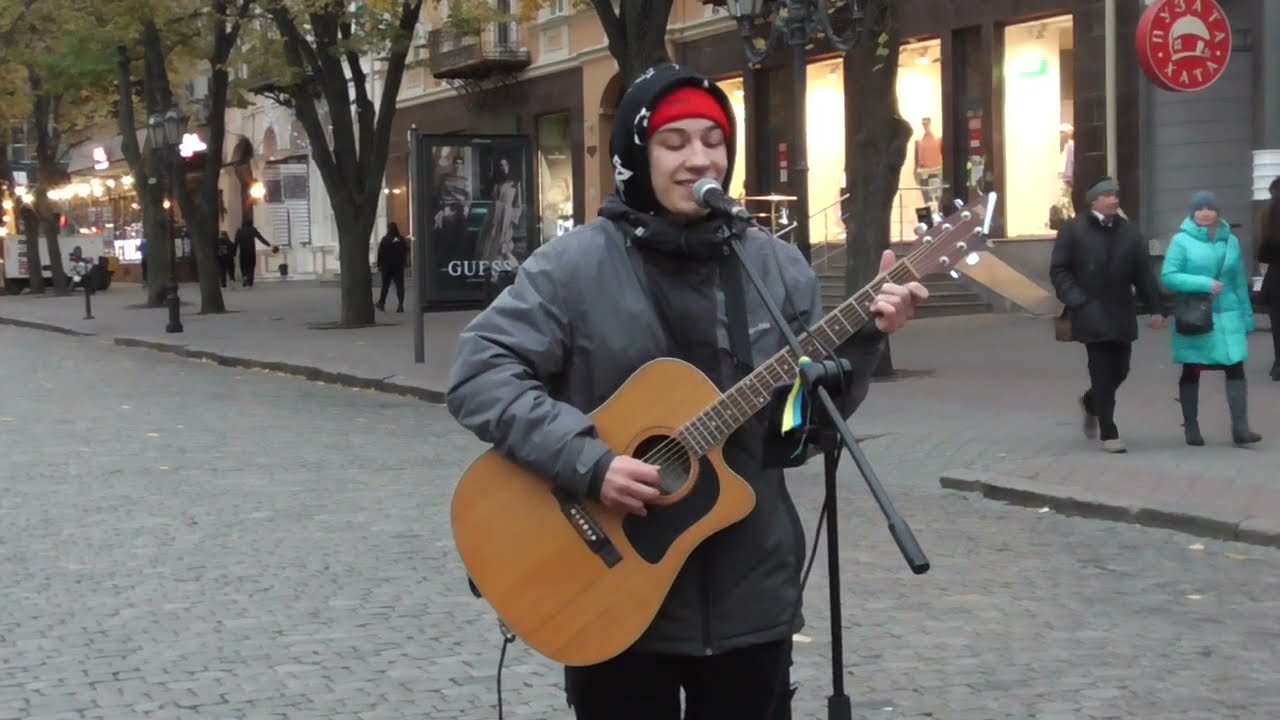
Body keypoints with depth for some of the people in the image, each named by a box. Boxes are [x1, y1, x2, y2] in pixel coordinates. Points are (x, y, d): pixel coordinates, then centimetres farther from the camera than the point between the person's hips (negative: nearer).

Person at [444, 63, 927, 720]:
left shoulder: (776, 266, 5)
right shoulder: (573, 266, -8)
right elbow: (476, 375, -14)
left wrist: (863, 338, -8)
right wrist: (587, 462, -24)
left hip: (749, 593, 4)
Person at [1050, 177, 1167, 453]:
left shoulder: (1129, 233, 9)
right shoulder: (1073, 230, -3)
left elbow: (1144, 273, 8)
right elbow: (1058, 270, -4)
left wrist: (1156, 307, 0)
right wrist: (1075, 301, -15)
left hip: (1121, 314, 5)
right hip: (1091, 314, -5)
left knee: (1119, 370, 10)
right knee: (1103, 373, -6)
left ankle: (1090, 402, 40)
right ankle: (1108, 433, 2)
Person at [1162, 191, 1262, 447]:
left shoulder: (1230, 241, 6)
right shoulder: (1181, 240, -5)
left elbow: (1240, 282, 10)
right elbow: (1168, 276, -11)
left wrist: (1247, 317, 8)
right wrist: (1203, 284, -19)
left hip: (1228, 317, 2)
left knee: (1235, 368, -8)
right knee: (1191, 371, 8)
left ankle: (1240, 427, -9)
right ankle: (1190, 426, 19)